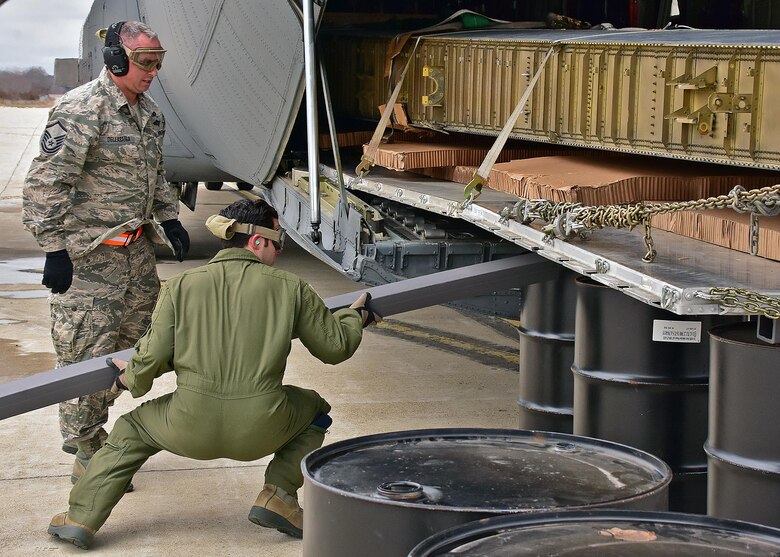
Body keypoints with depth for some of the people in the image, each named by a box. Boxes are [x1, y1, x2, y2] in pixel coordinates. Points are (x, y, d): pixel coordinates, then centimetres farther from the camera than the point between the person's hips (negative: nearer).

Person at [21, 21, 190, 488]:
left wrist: (169, 220, 18)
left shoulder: (150, 113, 12)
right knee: (88, 356, -4)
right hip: (88, 256, -9)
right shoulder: (81, 110, -16)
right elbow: (46, 183, -18)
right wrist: (55, 249, -20)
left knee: (126, 349, 13)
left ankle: (87, 435, 28)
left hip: (137, 250, 9)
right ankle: (87, 457, 7)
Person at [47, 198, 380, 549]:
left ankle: (81, 517, 23)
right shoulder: (290, 288, 2)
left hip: (190, 430, 1)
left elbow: (152, 358, 0)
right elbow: (334, 346, 11)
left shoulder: (180, 286, 3)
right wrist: (355, 317, 34)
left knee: (131, 428, 31)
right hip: (260, 431, -1)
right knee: (315, 409, 30)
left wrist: (133, 379, 24)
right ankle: (277, 496, 14)